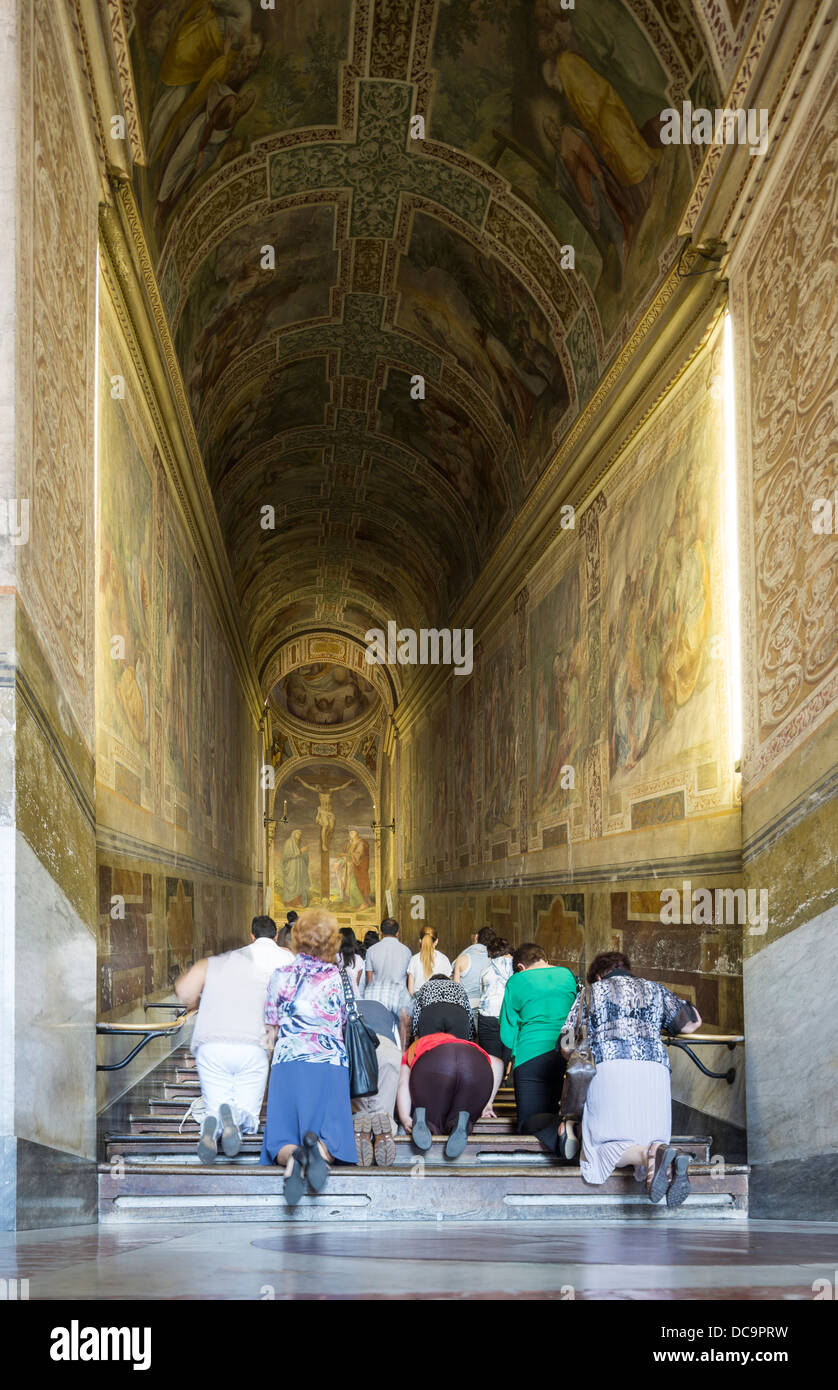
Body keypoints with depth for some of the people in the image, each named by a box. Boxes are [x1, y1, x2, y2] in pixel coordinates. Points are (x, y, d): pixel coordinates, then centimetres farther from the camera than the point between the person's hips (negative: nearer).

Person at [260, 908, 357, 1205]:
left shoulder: (281, 976, 9)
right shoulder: (338, 977, 10)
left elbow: (271, 1032, 13)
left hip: (287, 1063, 0)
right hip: (331, 1064, 0)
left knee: (281, 1144, 1)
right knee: (330, 1139, 0)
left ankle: (292, 1156, -34)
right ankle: (320, 1149, -35)